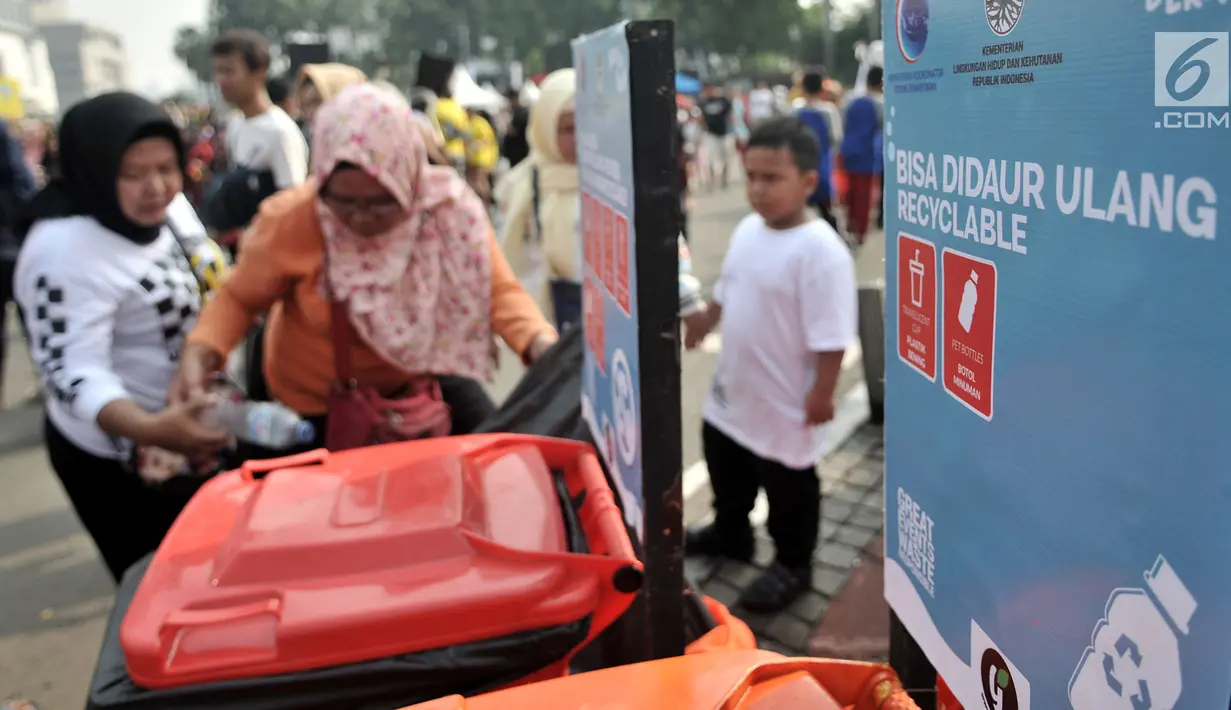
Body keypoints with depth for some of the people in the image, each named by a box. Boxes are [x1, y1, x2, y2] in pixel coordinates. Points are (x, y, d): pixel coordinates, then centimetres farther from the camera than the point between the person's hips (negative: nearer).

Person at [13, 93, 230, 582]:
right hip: (119, 459, -7)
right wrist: (148, 428, -46)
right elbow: (71, 371, -31)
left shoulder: (169, 205, -3)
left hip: (194, 432, 8)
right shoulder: (64, 250, -27)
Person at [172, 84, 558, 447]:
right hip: (319, 400, -1)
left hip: (421, 378, 2)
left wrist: (541, 344, -39)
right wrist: (199, 353, -29)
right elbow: (239, 299, -10)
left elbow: (499, 291, -19)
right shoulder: (288, 221, -27)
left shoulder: (450, 208, -24)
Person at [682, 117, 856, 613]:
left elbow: (831, 339, -25)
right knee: (725, 464, 26)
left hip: (785, 404, -8)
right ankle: (730, 532, 50)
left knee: (787, 487, 12)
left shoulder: (821, 251, -27)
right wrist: (701, 323, 24)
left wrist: (822, 393, -22)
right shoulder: (748, 229, -1)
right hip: (732, 390, 8)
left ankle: (793, 565, 33)